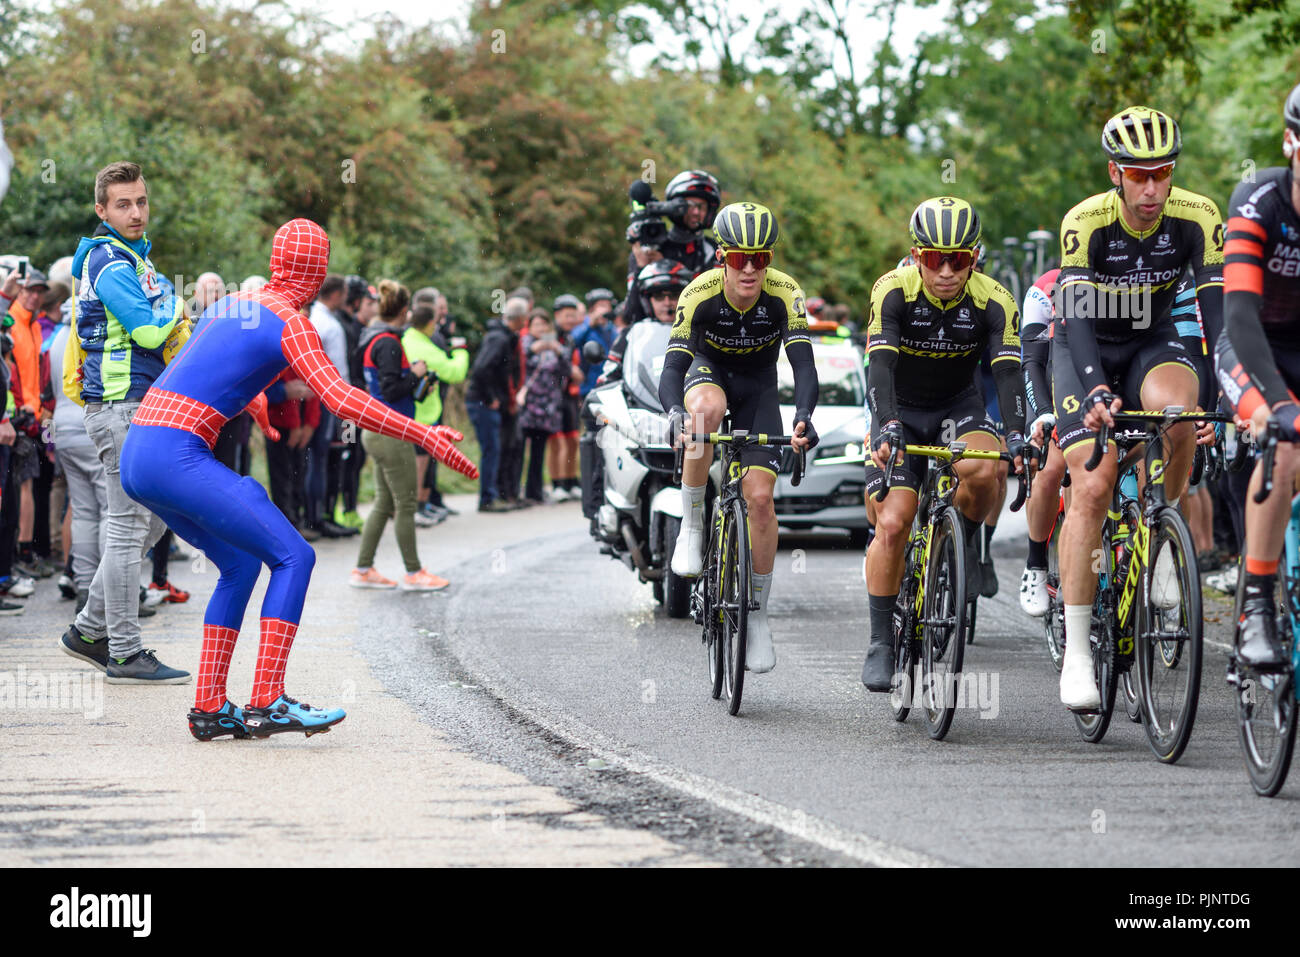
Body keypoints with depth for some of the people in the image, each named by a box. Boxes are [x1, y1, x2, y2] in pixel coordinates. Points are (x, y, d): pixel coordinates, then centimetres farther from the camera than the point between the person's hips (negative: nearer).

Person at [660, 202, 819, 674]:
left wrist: (803, 416, -53)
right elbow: (672, 367, -33)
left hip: (758, 386, 1)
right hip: (709, 370, -1)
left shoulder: (784, 294, -27)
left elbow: (804, 365, -34)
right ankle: (692, 525, -23)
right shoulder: (700, 294, -28)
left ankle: (758, 615, 3)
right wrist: (675, 414, -53)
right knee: (706, 408, -39)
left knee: (760, 496, -12)